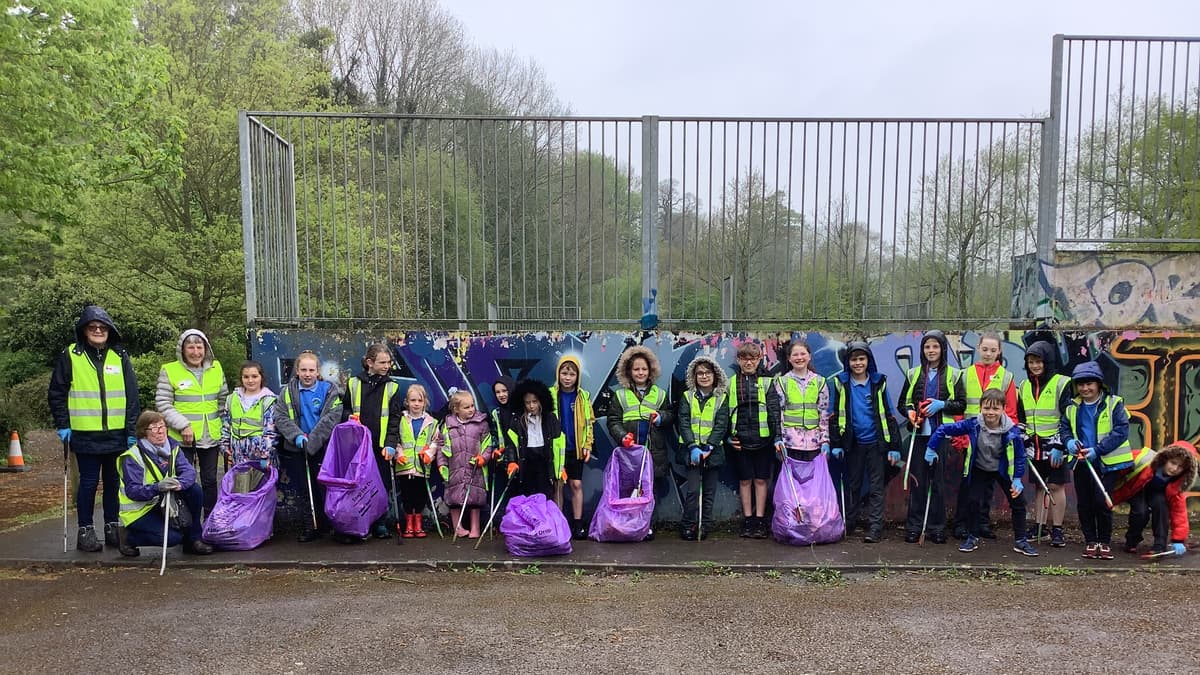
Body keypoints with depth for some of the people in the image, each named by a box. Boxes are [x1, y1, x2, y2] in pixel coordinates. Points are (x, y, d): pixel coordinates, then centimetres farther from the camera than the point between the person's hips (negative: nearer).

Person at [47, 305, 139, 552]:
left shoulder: (120, 356, 6)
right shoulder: (70, 355, 0)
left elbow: (132, 396, 5)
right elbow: (56, 393, 4)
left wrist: (132, 430, 1)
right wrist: (63, 425, -3)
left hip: (117, 434, 2)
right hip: (85, 435, -2)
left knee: (114, 482, 10)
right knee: (89, 482, 4)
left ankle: (112, 528, 20)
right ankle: (85, 531, 15)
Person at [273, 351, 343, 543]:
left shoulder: (329, 390, -2)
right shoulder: (287, 392, 6)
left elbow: (331, 418, -12)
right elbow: (280, 417, -1)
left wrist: (312, 441, -18)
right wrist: (297, 435, -17)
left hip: (323, 448, -3)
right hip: (296, 450, 3)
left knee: (325, 487, 1)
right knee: (304, 490, 9)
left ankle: (328, 524, 14)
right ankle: (311, 526, 19)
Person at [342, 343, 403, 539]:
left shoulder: (392, 387, 5)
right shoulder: (353, 383, 6)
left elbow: (395, 418, 1)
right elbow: (345, 409, 16)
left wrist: (390, 444, -9)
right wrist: (350, 418, -7)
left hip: (381, 446, 0)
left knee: (383, 483, 2)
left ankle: (382, 524, 12)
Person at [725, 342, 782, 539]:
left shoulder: (767, 382, 3)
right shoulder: (731, 383, 6)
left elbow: (774, 411, 0)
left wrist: (777, 436, -7)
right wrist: (729, 437, 0)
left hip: (762, 439, -1)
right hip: (740, 440, 1)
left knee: (761, 479, 5)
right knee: (745, 480, 7)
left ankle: (760, 521, 13)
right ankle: (748, 521, 16)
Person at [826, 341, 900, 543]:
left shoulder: (879, 383, -1)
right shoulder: (839, 383, -1)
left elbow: (889, 416, 1)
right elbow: (833, 415, 2)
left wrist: (894, 447, -1)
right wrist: (835, 444, -2)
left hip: (876, 442, -1)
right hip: (853, 443, 1)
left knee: (875, 487, 2)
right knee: (852, 485, 12)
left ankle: (875, 528, 6)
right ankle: (848, 524, 22)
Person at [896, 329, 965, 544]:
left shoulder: (953, 375, 7)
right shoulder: (914, 373, 11)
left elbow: (961, 404, 4)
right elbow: (902, 403, 12)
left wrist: (942, 404, -12)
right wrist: (910, 412, -8)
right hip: (919, 433, 1)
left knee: (938, 481, 1)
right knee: (917, 480, 1)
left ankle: (937, 527, 11)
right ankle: (914, 527, 8)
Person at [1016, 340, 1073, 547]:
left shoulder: (1061, 383, -6)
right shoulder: (1025, 386, 11)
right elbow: (1020, 417, 19)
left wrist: (1059, 446, -15)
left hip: (1055, 445, -5)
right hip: (1034, 446, 5)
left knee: (1056, 486, -1)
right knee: (1038, 485, 12)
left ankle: (1057, 530, 7)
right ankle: (1037, 526, 20)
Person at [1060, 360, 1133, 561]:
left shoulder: (1113, 403, -7)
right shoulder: (1073, 406, 7)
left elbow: (1121, 431, -13)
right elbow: (1064, 427, 15)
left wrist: (1097, 450, -19)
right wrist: (1069, 441, -8)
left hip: (1107, 462, -4)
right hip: (1081, 462, 4)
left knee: (1102, 502, -8)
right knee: (1084, 504, 8)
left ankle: (1105, 542, 10)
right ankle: (1091, 542, 20)